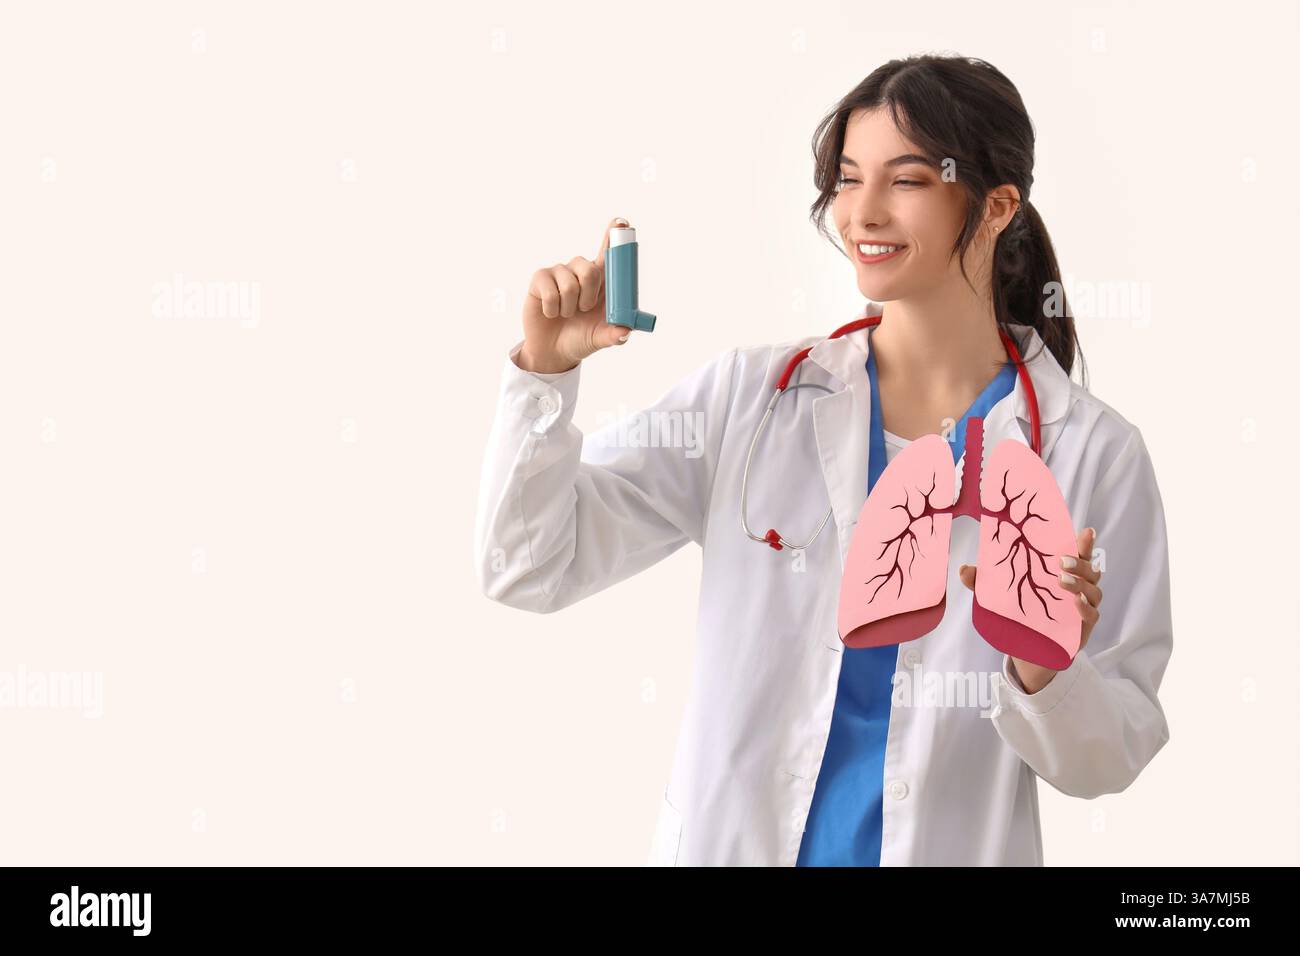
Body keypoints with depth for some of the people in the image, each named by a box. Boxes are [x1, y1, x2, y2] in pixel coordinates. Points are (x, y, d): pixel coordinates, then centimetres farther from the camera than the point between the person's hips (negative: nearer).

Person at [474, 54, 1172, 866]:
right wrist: (546, 369, -16)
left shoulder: (1093, 454, -8)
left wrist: (1043, 674, -25)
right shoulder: (750, 396, -4)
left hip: (959, 848, -1)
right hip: (727, 841, 2)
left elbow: (1109, 757, -6)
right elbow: (530, 567, -5)